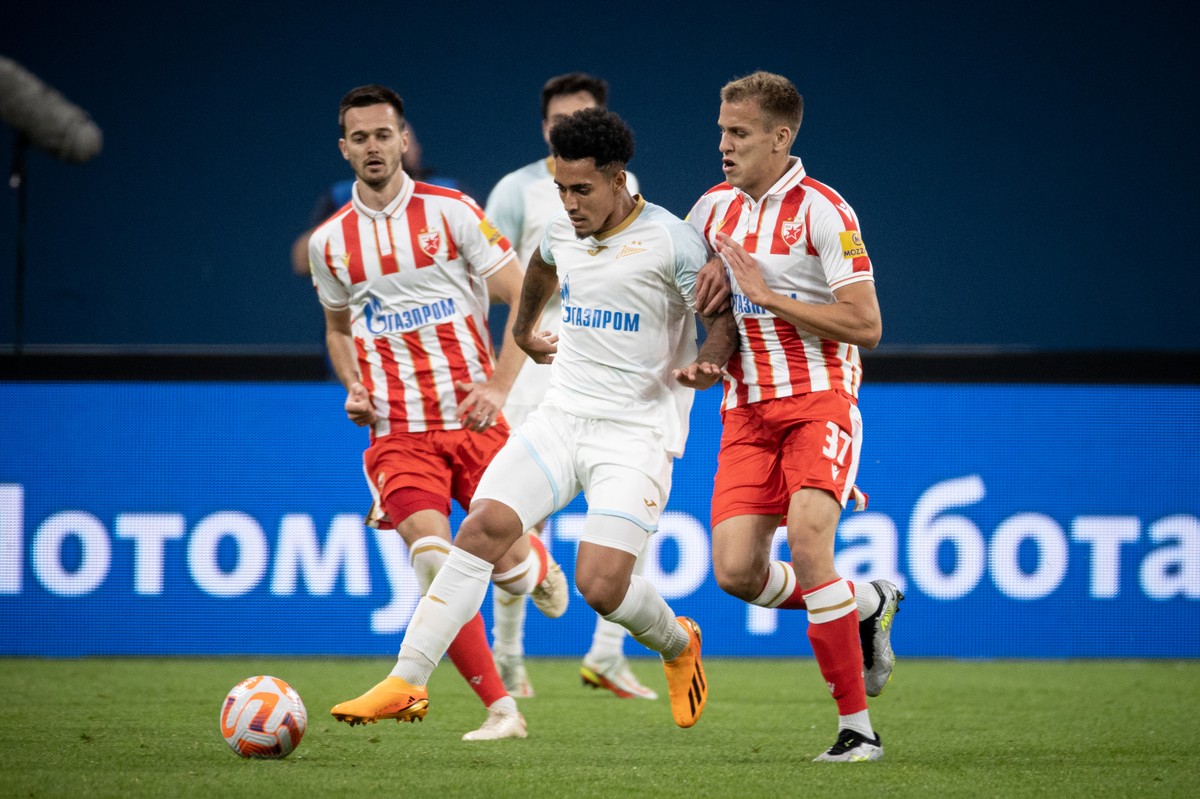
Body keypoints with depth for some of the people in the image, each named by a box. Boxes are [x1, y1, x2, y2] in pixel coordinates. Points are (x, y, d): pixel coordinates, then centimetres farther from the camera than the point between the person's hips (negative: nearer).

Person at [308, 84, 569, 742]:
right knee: (433, 559, -19)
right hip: (398, 432, 1)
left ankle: (540, 563, 38)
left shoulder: (452, 212, -1)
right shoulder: (329, 242, 8)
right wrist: (352, 388, 6)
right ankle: (500, 709, -12)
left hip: (474, 418, -1)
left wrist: (498, 387, -12)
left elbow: (524, 300, -1)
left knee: (508, 566, -3)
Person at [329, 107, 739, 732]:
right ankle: (407, 682, -15)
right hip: (561, 417, 6)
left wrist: (707, 364, -28)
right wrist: (523, 329, 44)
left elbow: (726, 319, -8)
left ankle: (679, 646, 18)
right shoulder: (562, 232, 7)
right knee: (483, 527, -14)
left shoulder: (668, 241, -13)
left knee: (601, 585, -17)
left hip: (637, 433, -6)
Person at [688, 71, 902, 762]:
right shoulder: (714, 209, 10)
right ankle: (868, 607, 19)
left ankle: (857, 726, -17)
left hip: (819, 400, -6)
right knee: (736, 570, -10)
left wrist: (766, 293, -16)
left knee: (806, 541, -26)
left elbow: (866, 325, -15)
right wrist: (709, 275, 6)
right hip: (747, 412, 6)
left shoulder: (823, 211, -10)